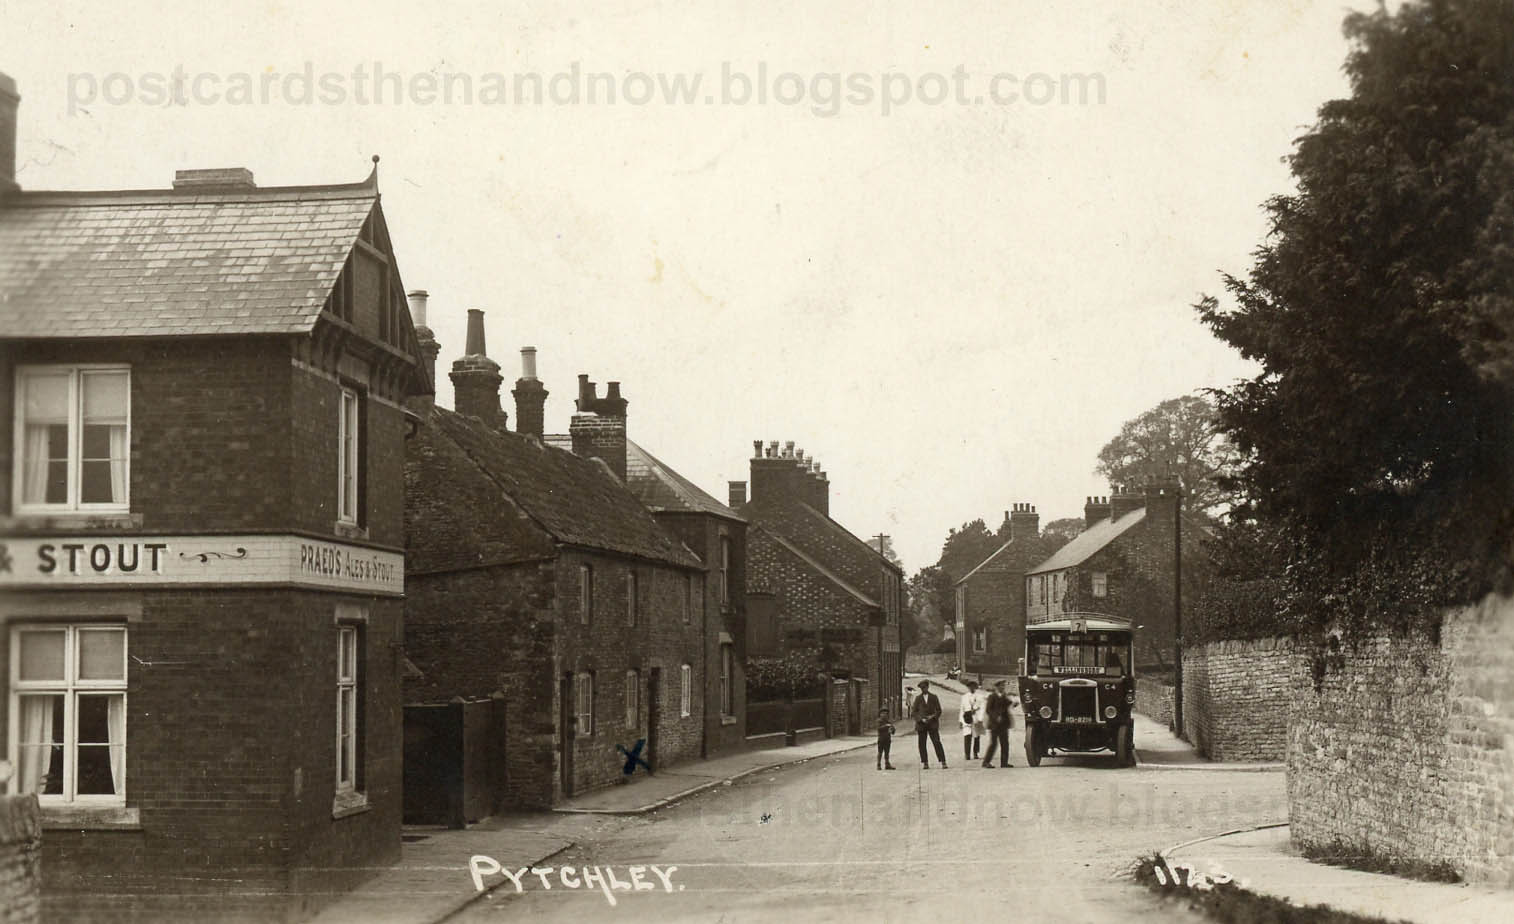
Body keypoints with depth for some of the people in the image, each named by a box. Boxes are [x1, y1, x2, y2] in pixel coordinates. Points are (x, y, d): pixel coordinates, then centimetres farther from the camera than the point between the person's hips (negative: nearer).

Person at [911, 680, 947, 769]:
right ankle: (925, 763, 4)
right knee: (922, 744, -1)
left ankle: (943, 762, -11)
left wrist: (933, 716, -11)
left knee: (937, 742, -9)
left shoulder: (934, 697, 8)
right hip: (921, 724, 1)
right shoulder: (918, 698, 9)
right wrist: (921, 719, -10)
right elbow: (914, 713, 7)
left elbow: (939, 710, 8)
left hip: (932, 724, -1)